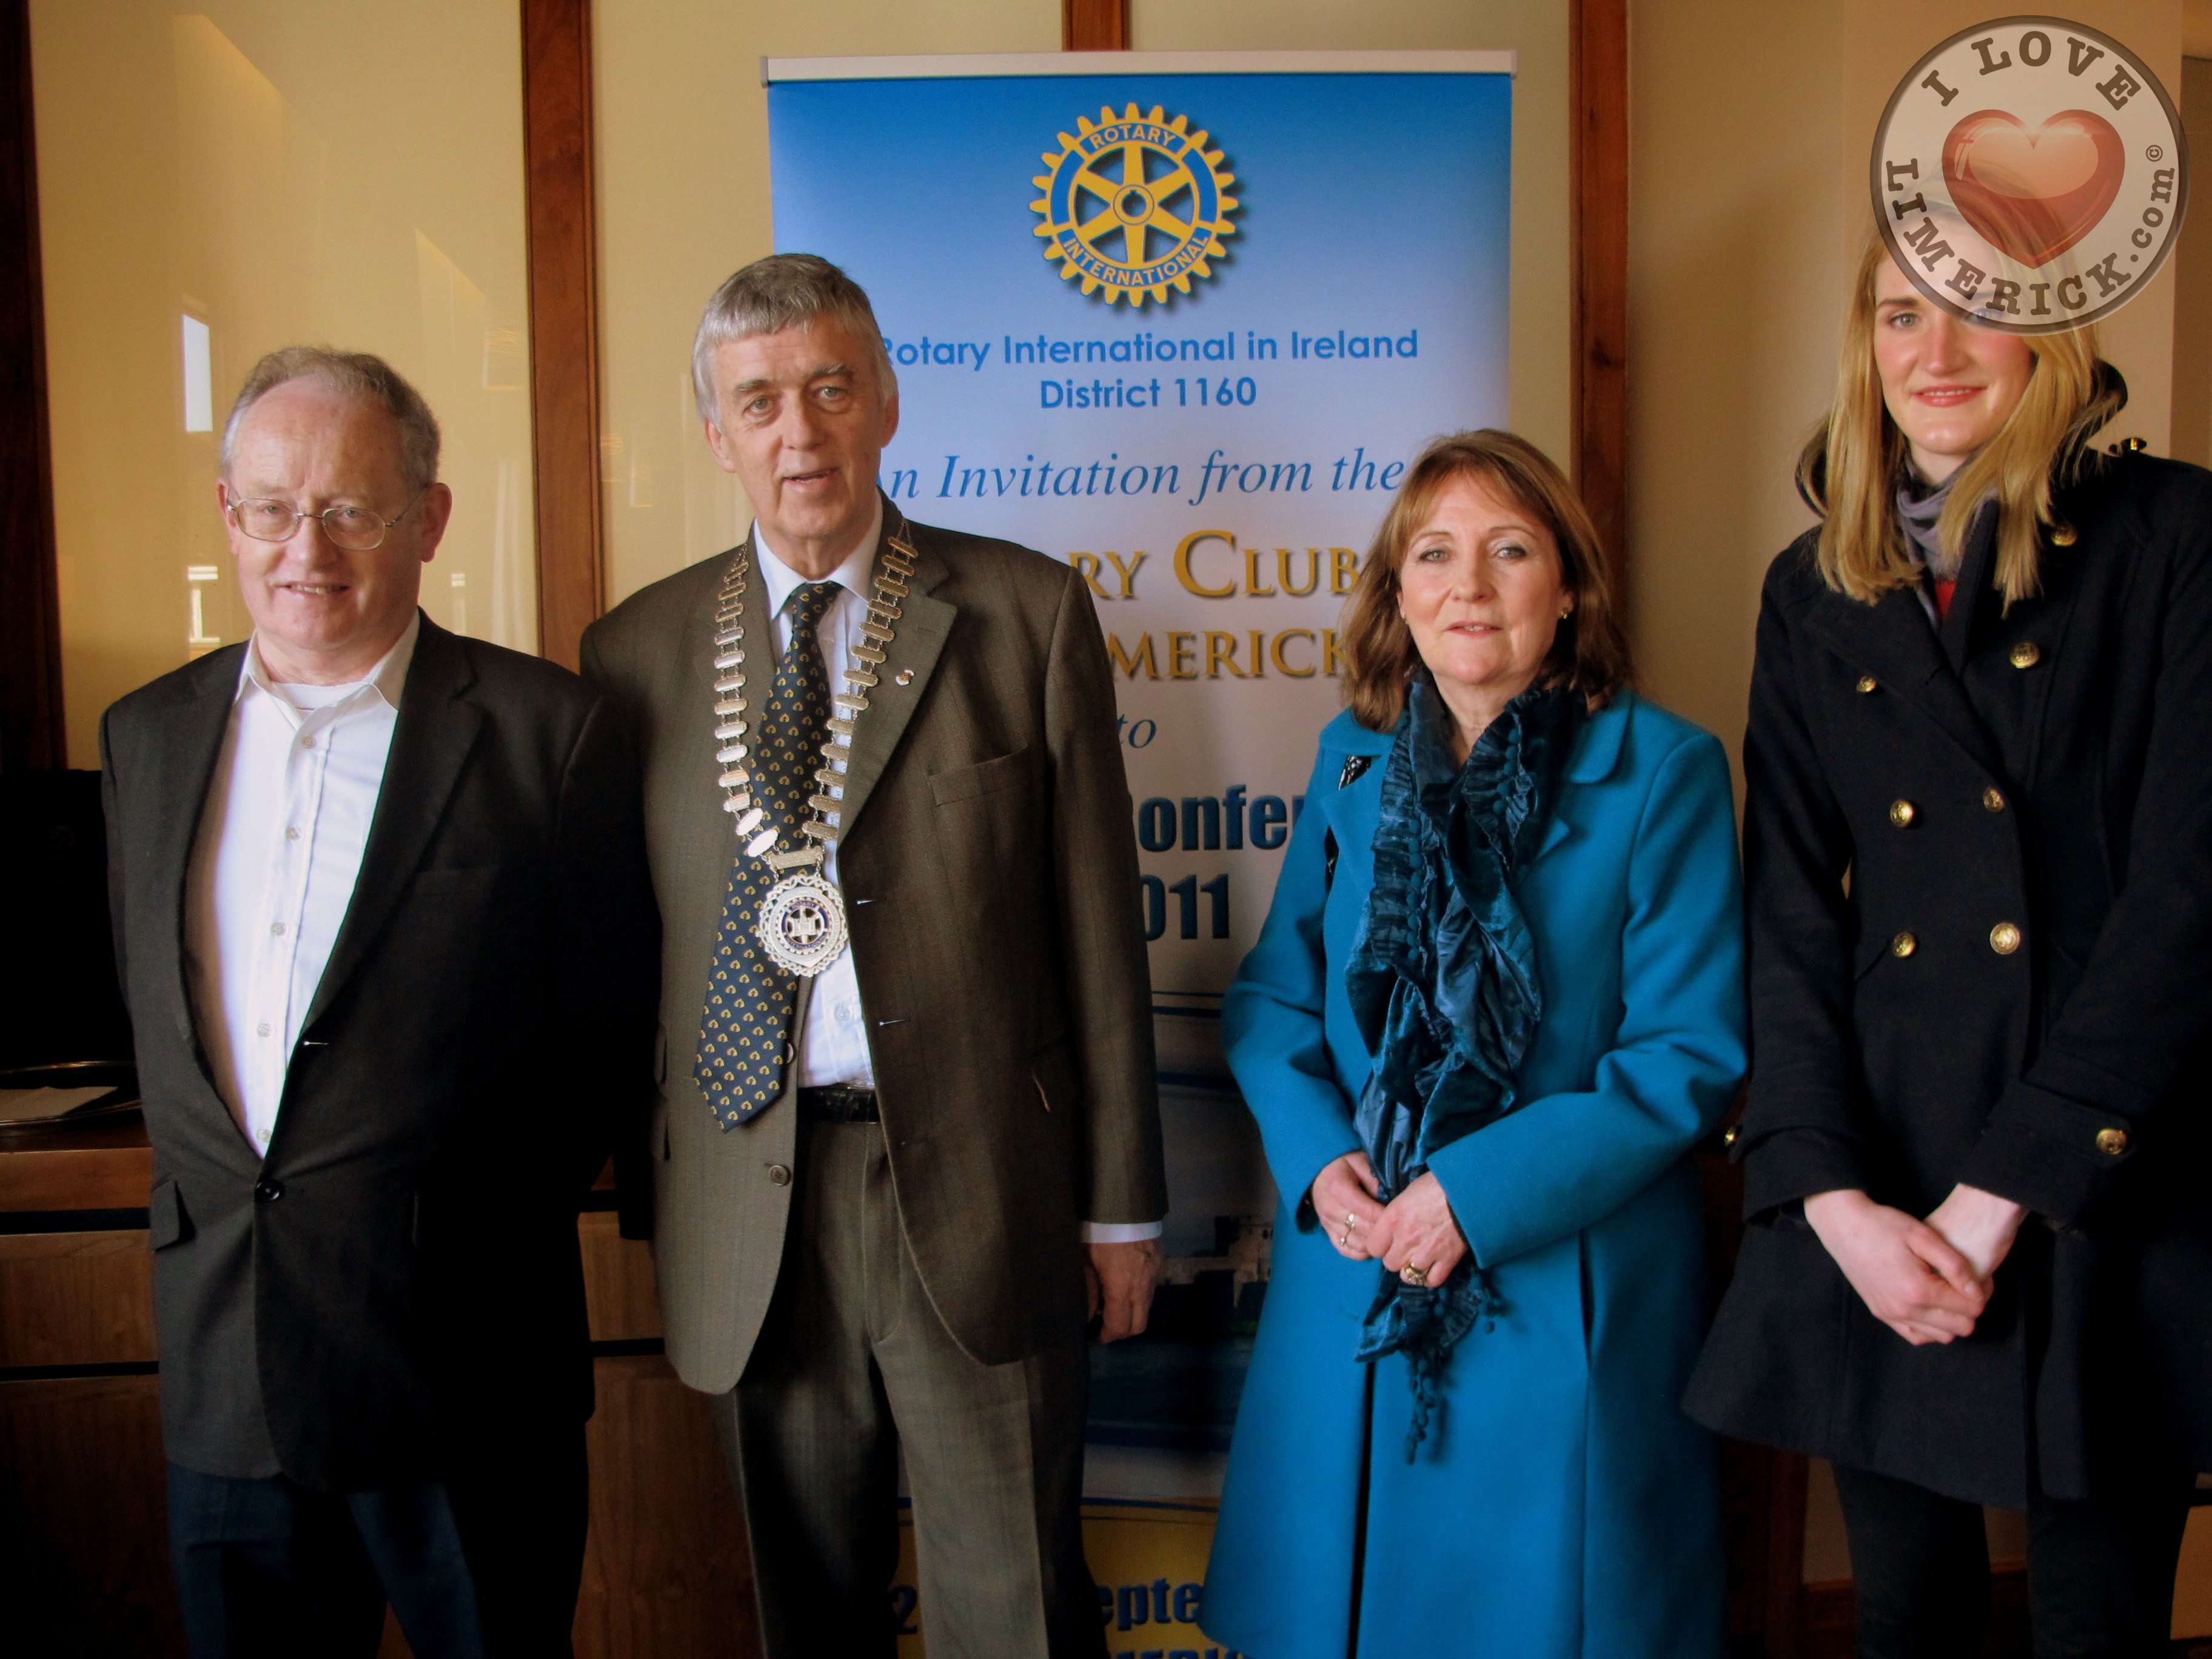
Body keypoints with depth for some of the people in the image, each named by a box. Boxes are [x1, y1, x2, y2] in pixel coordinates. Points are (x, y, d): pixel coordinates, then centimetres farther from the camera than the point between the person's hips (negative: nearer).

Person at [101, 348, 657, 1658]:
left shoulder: (552, 731, -8)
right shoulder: (149, 734, 8)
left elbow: (611, 1018, -3)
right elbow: (147, 1001, 17)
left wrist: (493, 1226, -2)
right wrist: (211, 1200, 10)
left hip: (463, 1366, -4)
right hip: (221, 1364, 5)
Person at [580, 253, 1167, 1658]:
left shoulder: (1029, 612, -1)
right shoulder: (638, 650, 4)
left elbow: (1096, 922, -1)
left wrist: (1121, 1200, 1)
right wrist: (649, 1190, 6)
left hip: (977, 1187, -1)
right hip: (745, 1212, 2)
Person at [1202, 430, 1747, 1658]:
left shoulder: (1662, 770, -7)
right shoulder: (1352, 761, 5)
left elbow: (1691, 1052, -11)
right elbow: (1270, 999, 8)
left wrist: (1482, 1193, -18)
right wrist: (1319, 1158, -10)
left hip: (1565, 1298, -3)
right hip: (1352, 1275, 4)